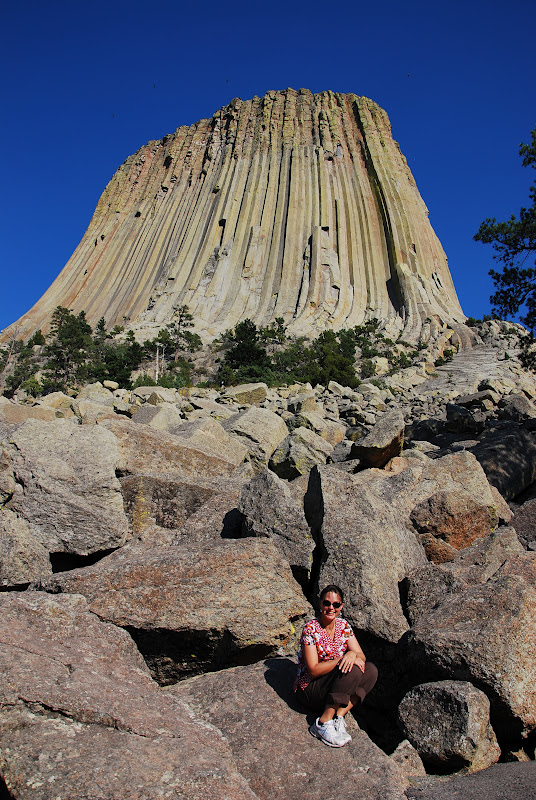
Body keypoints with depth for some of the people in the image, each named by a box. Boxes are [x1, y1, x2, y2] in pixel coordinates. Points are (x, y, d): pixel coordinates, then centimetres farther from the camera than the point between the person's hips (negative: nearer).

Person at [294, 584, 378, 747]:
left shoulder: (343, 625, 0)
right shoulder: (311, 629, -18)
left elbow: (361, 656, -4)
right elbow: (314, 670, -21)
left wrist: (353, 654, -28)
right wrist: (342, 659, -28)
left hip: (334, 688, 6)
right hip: (310, 689, -6)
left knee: (371, 670, -14)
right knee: (351, 670, -29)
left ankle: (339, 716, -17)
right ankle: (323, 723, -22)